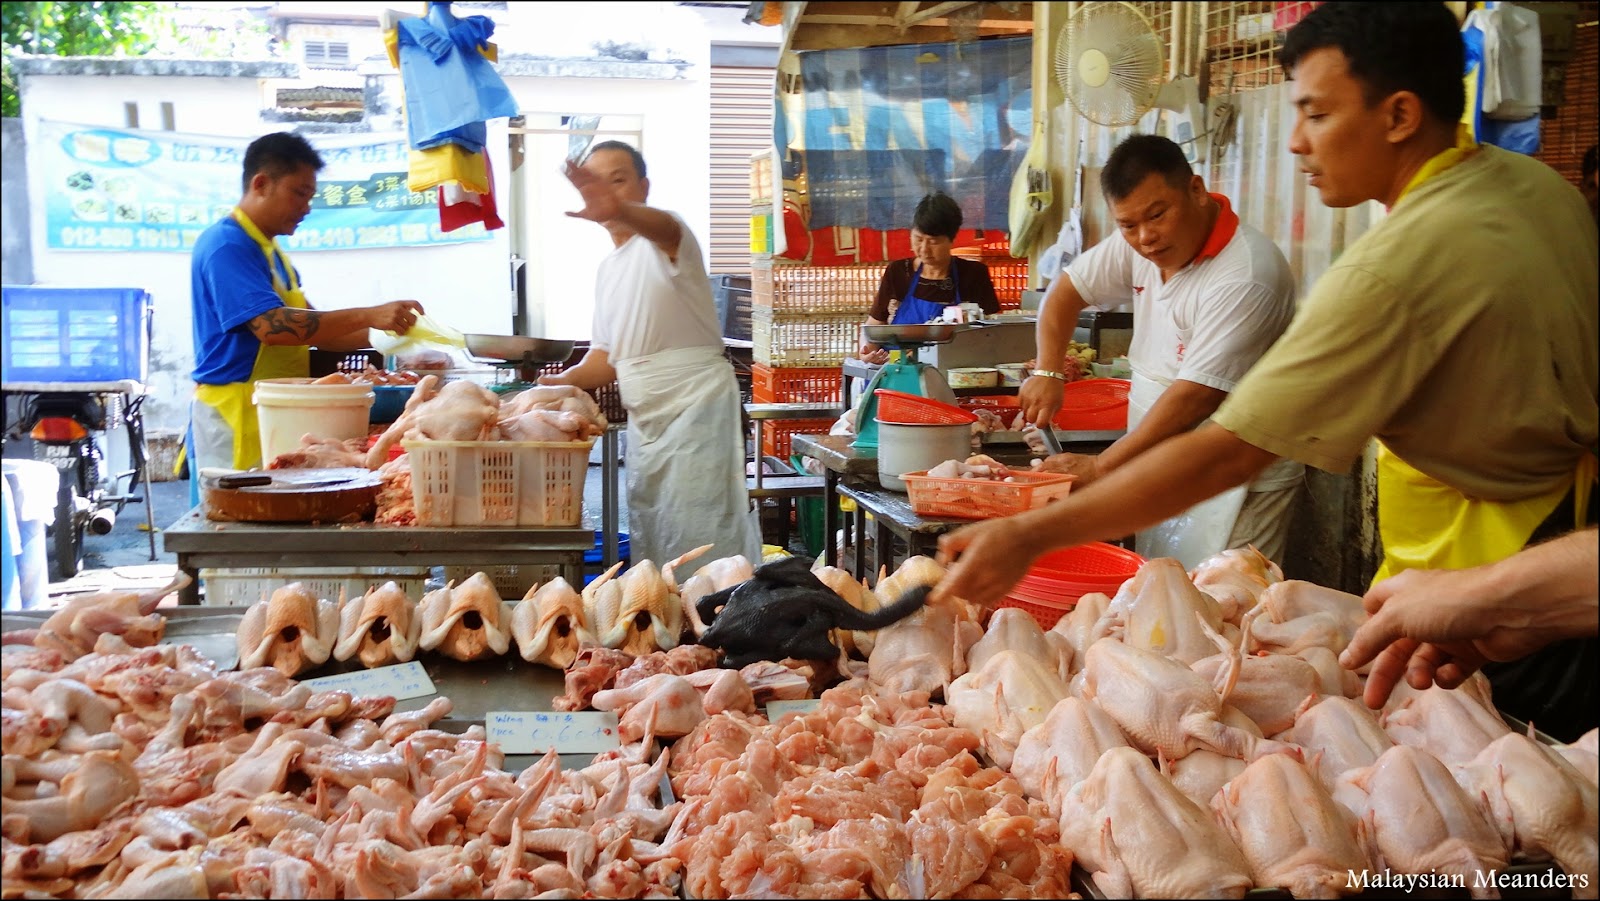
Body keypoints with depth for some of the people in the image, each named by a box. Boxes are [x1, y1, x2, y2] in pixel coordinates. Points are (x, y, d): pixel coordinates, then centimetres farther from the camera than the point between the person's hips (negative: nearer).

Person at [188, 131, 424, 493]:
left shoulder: (271, 251, 17)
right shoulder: (225, 246, -13)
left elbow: (310, 330, 19)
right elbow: (271, 326, -25)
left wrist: (381, 332, 5)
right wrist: (367, 316, -25)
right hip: (235, 419, -9)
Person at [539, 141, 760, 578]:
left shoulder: (664, 241, -8)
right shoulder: (608, 268, 17)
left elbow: (662, 227, -36)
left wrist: (618, 210, -57)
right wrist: (562, 382, 6)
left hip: (696, 405, -9)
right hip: (645, 418, 9)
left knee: (697, 542, -12)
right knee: (647, 541, 12)